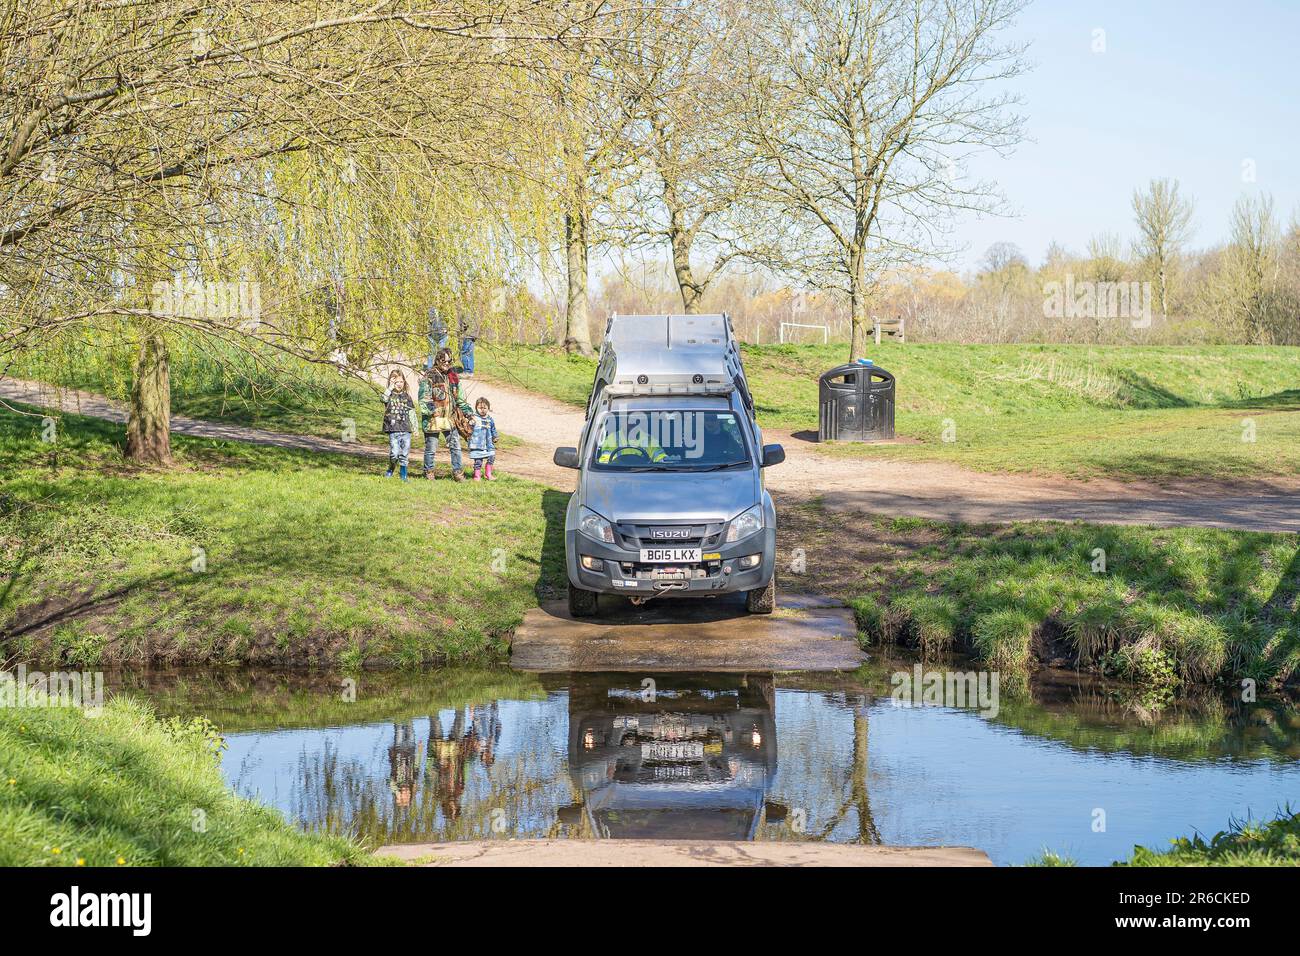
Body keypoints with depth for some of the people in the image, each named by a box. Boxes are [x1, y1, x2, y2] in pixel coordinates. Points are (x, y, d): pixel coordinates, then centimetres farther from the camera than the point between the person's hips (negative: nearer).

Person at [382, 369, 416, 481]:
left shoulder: (407, 395, 12)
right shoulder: (390, 395, 3)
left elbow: (412, 412, 15)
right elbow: (384, 399, -22)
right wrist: (391, 388, -19)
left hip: (406, 429, 3)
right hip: (393, 429, -3)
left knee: (405, 453, 3)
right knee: (394, 453, -9)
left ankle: (403, 475, 13)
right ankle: (390, 470, 16)